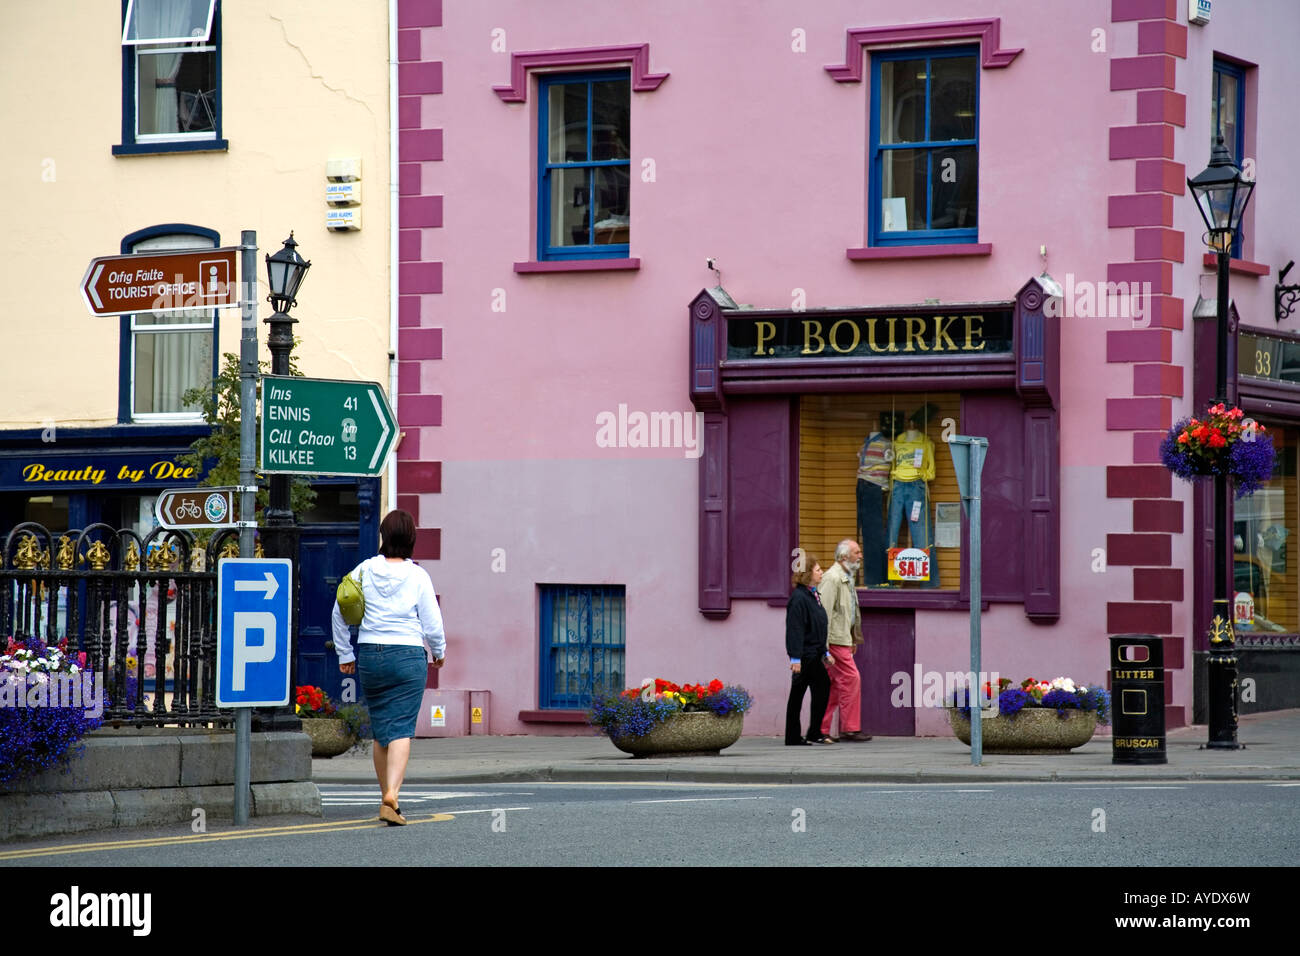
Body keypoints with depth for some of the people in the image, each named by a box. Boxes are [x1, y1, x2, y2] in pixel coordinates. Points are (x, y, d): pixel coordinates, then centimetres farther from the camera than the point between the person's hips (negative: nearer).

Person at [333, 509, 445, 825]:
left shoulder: (364, 570, 1)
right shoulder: (417, 576, -5)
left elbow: (339, 613, 6)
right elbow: (432, 624, -1)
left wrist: (344, 654, 17)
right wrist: (439, 653, 19)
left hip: (369, 656, 3)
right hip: (408, 656, -3)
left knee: (380, 729, 15)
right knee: (401, 729, -6)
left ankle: (386, 796, 22)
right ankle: (392, 796, -23)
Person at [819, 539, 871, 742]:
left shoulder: (846, 578, 18)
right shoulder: (832, 578, -14)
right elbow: (825, 613, -18)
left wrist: (852, 640, 23)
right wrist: (825, 647, -22)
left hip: (843, 639, 10)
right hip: (835, 640, -10)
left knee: (834, 685, 9)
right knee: (851, 679, -9)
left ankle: (821, 730, 11)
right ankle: (850, 728, -4)